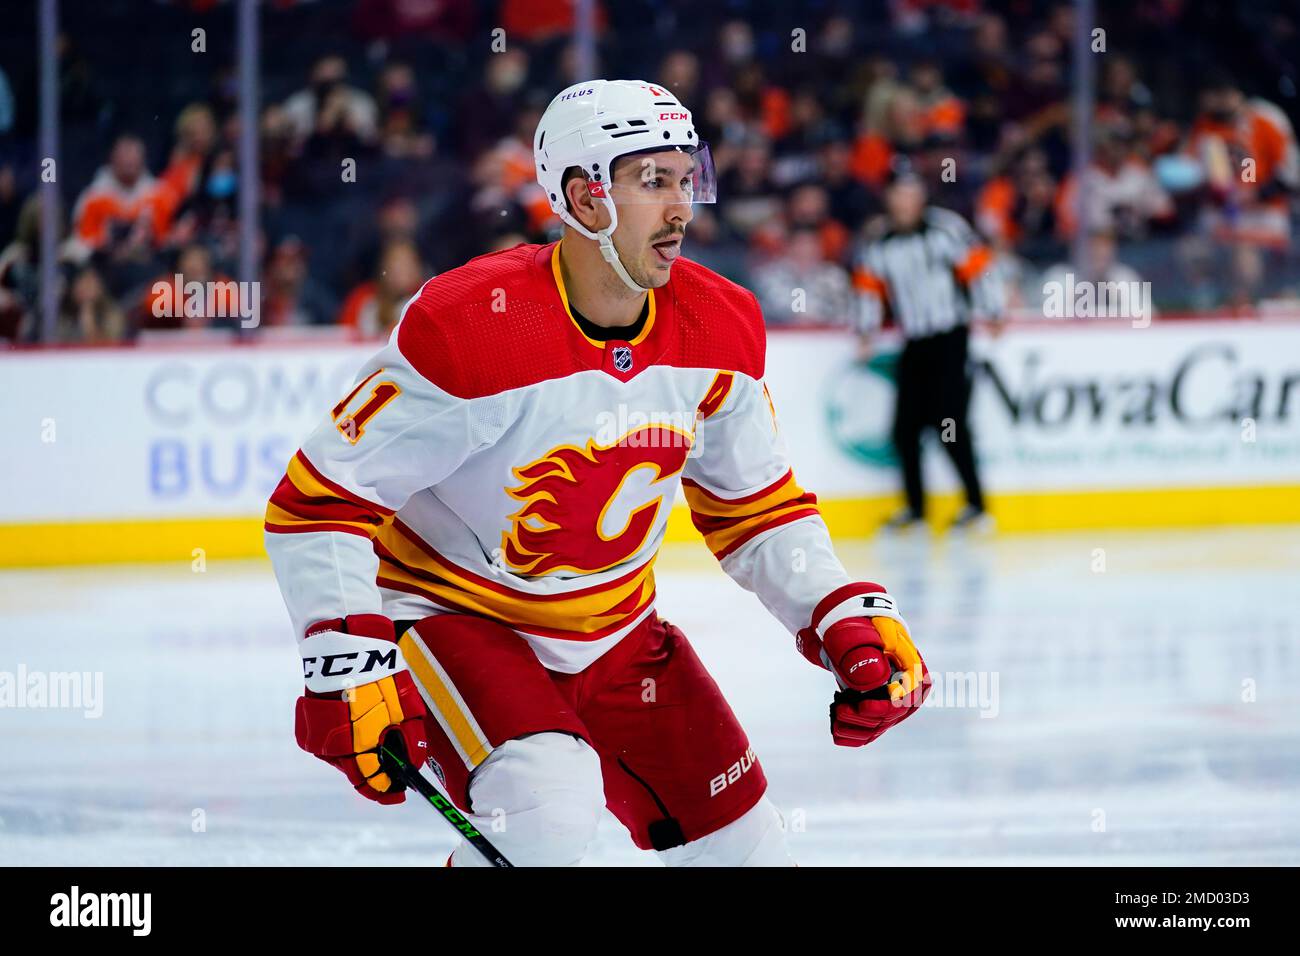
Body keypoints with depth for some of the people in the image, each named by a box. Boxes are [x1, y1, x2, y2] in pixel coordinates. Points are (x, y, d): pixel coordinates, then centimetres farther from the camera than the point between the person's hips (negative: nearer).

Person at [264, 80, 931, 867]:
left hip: (615, 630, 7)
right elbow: (317, 501, -24)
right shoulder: (470, 329, -27)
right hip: (449, 617, -7)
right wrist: (347, 668, -32)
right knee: (550, 806, -32)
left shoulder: (718, 330, -7)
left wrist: (851, 622, -5)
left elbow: (758, 507, 8)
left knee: (744, 844, 6)